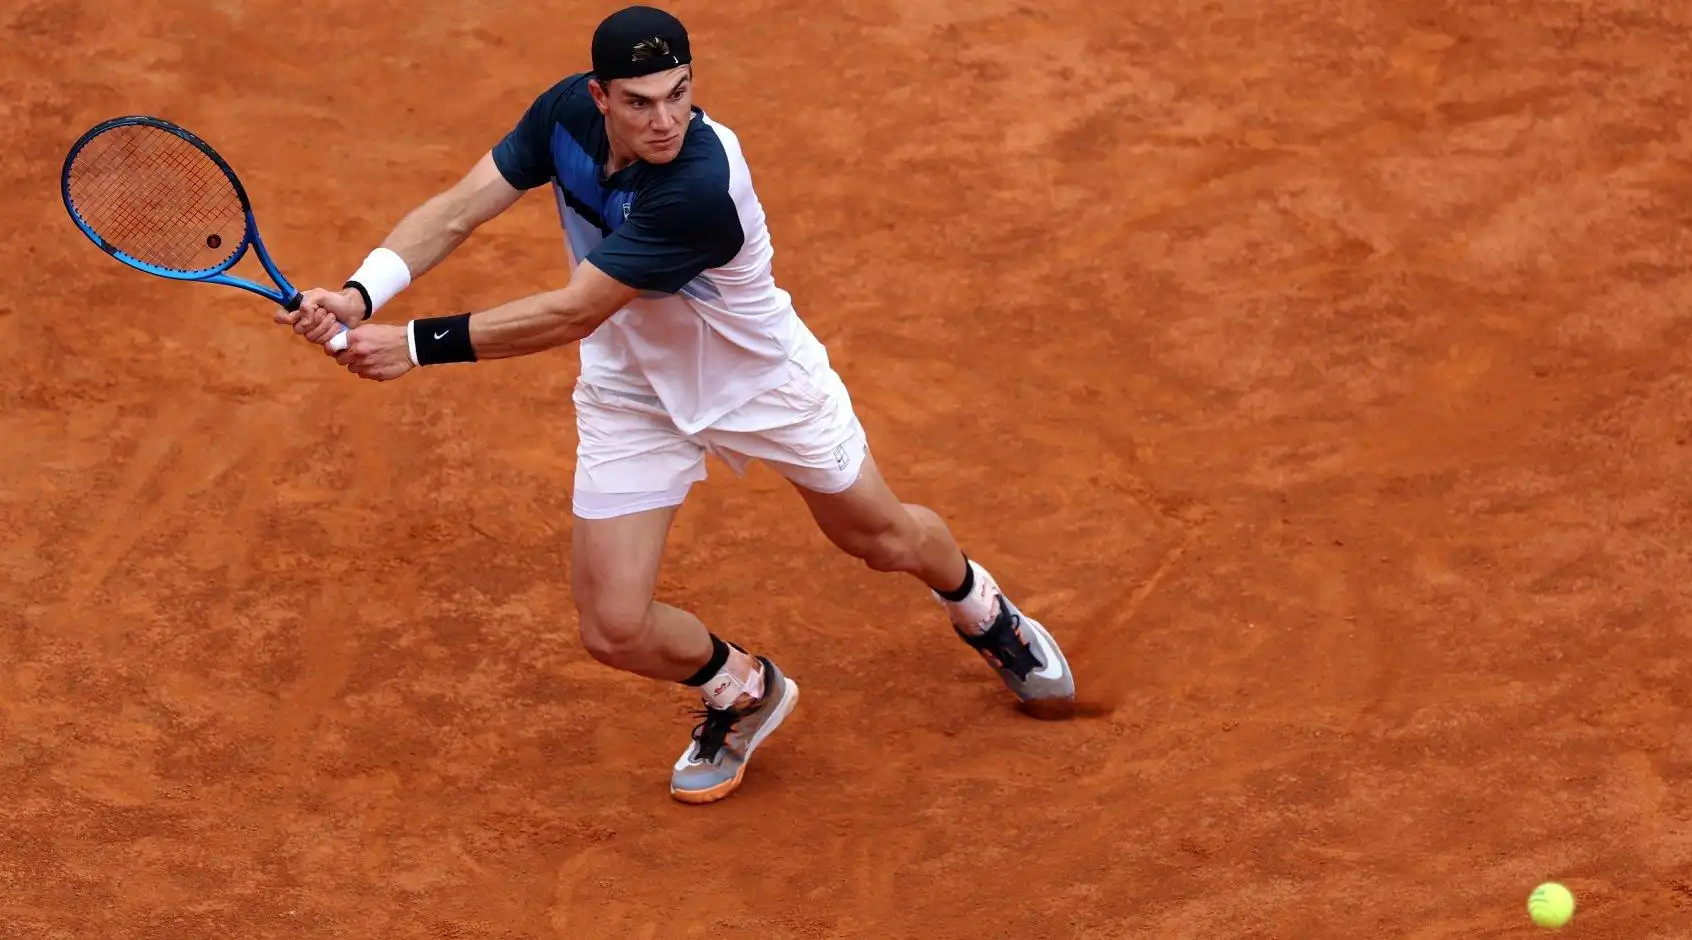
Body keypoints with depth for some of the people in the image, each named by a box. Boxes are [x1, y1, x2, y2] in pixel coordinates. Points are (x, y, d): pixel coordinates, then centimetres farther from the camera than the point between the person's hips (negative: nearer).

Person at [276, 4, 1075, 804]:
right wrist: (359, 296, -35)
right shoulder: (566, 112, -22)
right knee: (615, 631, -4)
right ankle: (742, 692, 30)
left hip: (760, 378, -4)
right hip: (633, 393, 4)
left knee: (884, 539, 19)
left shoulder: (700, 188, -41)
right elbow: (455, 212, -18)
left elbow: (570, 316, -39)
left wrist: (416, 345, -39)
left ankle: (979, 609, 56)